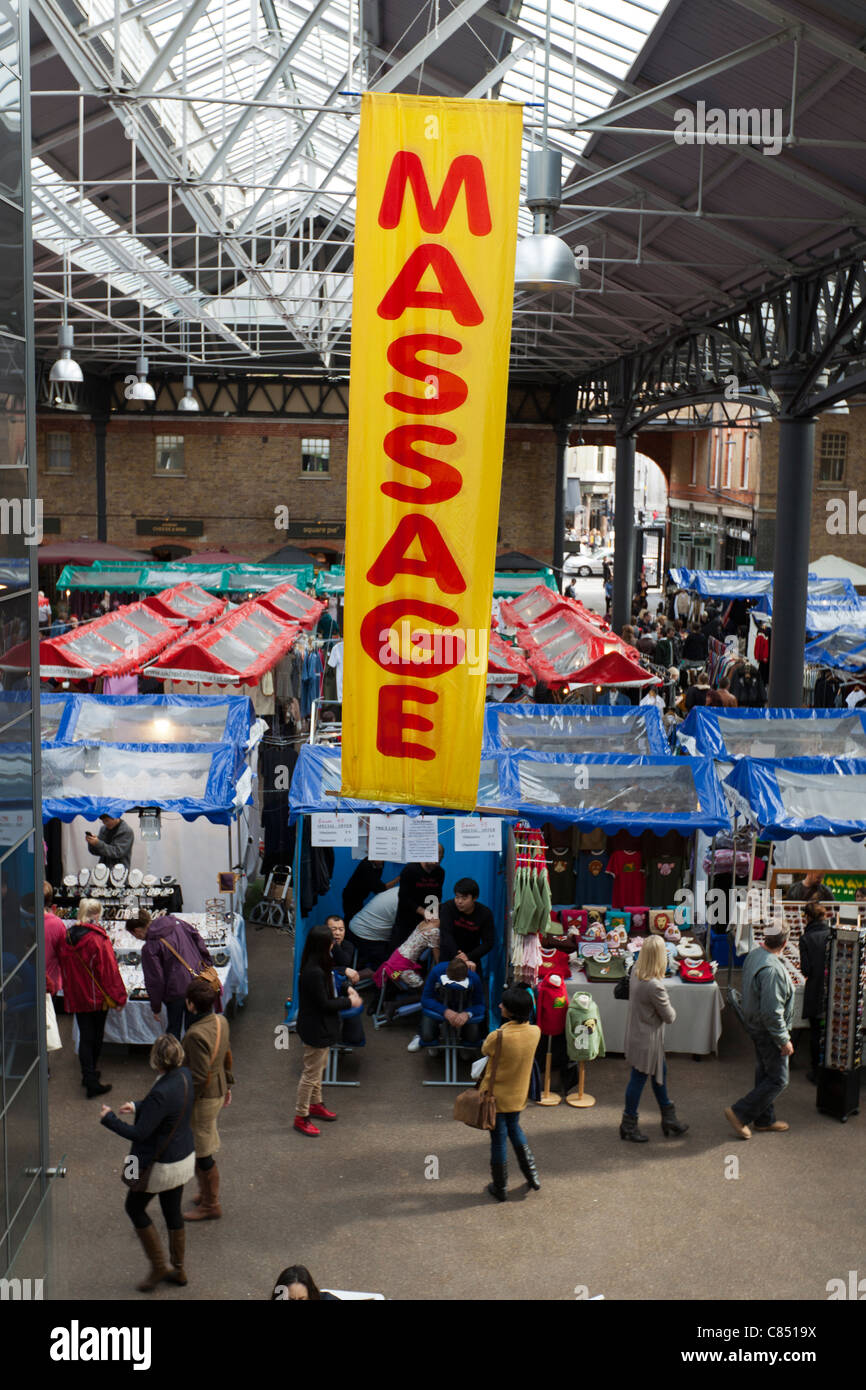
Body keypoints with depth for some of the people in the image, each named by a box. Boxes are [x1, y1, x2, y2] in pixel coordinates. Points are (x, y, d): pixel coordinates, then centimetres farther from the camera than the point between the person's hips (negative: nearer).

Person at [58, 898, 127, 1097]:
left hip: (75, 997, 4)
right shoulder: (99, 940, -20)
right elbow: (109, 970, -15)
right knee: (96, 1036, 12)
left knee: (85, 1036, 10)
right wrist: (118, 997, -6)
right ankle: (91, 1074, 23)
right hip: (97, 997, -4)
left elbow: (64, 967, 8)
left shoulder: (67, 937, -4)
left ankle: (89, 1076, 8)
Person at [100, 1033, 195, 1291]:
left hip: (160, 1164, -8)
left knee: (134, 1208, 16)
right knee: (172, 1212, 22)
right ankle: (178, 1270, 36)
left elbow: (139, 1133, -25)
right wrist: (137, 1107, 9)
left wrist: (109, 1118, -13)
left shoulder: (161, 1093, -33)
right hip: (184, 1157, 8)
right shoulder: (185, 1075, -7)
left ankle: (159, 1267, 23)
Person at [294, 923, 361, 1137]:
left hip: (322, 1026, 11)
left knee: (318, 1068, 26)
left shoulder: (319, 966, 1)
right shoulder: (314, 972, -31)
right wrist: (349, 1002, -14)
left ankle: (315, 1105, 43)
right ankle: (301, 1117, 15)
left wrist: (346, 989, 1)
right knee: (311, 1073, 2)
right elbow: (324, 1004, -25)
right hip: (316, 1029, -11)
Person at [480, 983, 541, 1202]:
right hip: (519, 1094, 5)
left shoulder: (498, 1037, -30)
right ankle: (532, 1174, 31)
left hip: (496, 1096, -5)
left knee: (498, 1139, 12)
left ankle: (500, 1188, 26)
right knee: (514, 1128, 30)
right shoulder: (535, 1032, -14)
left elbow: (485, 1050, -8)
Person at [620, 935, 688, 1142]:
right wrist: (671, 1009, 2)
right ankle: (628, 1125, 25)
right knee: (639, 1079, 8)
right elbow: (669, 1017, -19)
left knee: (659, 1072, 23)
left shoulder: (635, 972, -8)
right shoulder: (654, 986, -32)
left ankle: (669, 1119, 39)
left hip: (636, 1032, 9)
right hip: (646, 1040, -9)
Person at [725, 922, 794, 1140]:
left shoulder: (753, 955, -1)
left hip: (754, 1023, 10)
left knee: (765, 1073, 21)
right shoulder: (772, 969, -31)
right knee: (778, 1080, 2)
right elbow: (771, 1012, -29)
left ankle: (765, 1120, 33)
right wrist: (784, 1040, -20)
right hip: (768, 1032, -10)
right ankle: (740, 1113, 6)